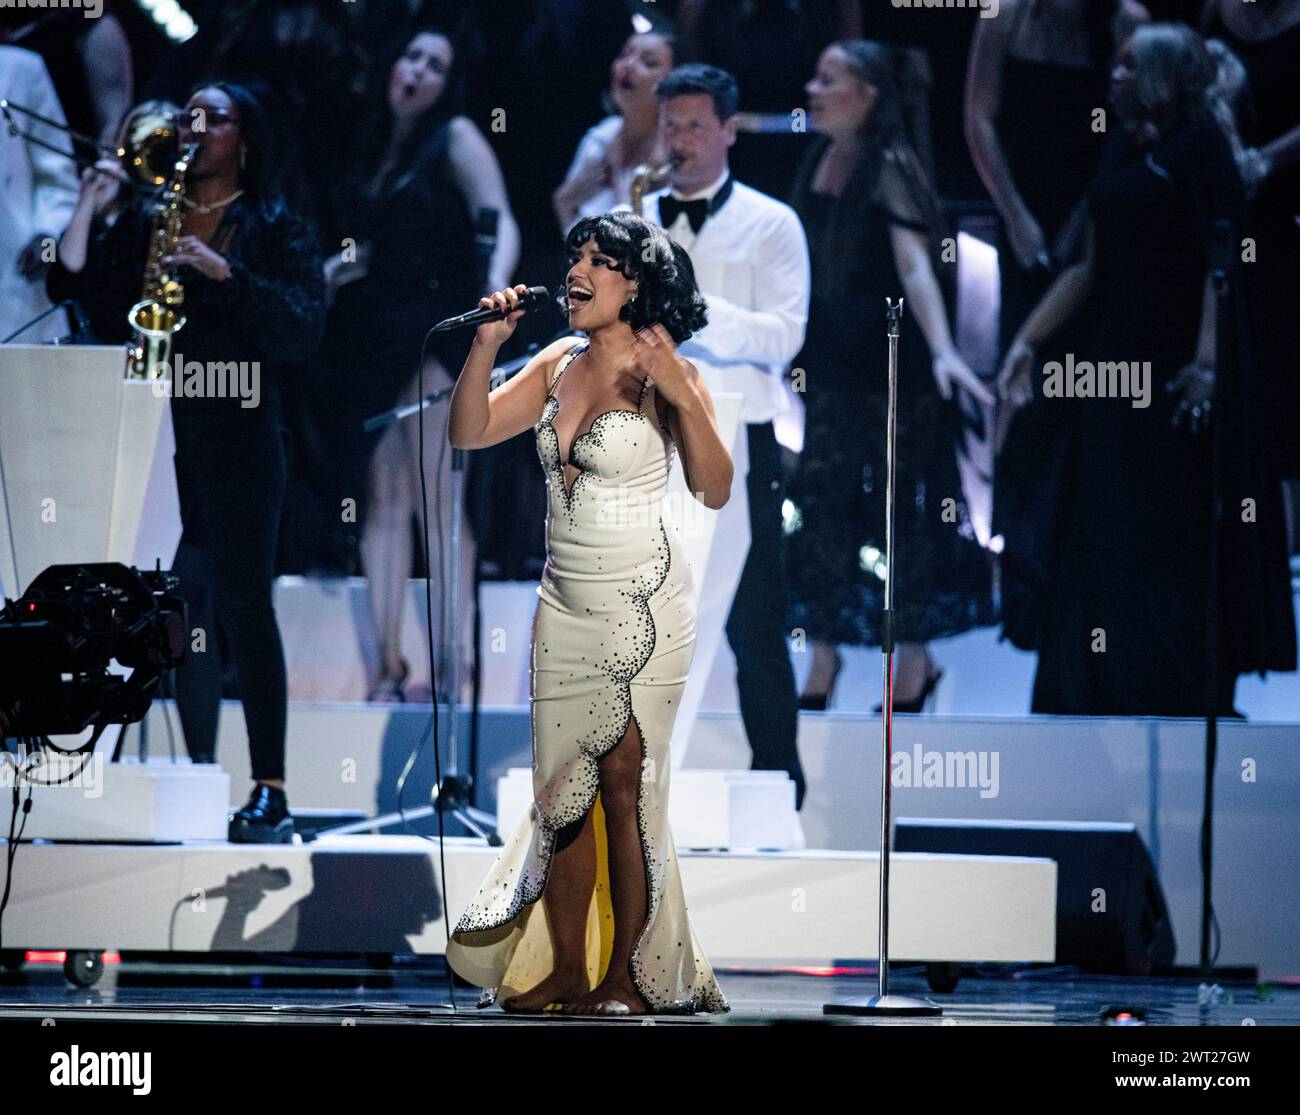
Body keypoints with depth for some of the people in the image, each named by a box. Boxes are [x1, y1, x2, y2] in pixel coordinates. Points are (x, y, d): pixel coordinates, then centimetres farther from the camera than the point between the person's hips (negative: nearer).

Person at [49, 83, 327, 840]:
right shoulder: (143, 224, 16)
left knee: (242, 602, -9)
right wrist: (86, 211, 1)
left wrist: (224, 271, -16)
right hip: (155, 432, 4)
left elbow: (304, 326, -8)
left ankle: (270, 792, -9)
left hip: (235, 437, -4)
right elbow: (81, 297, 8)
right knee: (183, 605, 3)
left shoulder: (275, 229, 4)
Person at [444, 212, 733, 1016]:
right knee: (562, 787, 5)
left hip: (644, 605, -6)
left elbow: (715, 490, -15)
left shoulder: (670, 376, -8)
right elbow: (470, 432, 7)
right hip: (566, 605, 6)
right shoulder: (558, 365, 8)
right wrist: (488, 345, -4)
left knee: (626, 783, -4)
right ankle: (566, 971, 10)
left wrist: (683, 399, -27)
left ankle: (629, 976, 1)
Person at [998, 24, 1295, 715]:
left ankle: (1183, 691, 7)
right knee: (1100, 533, 8)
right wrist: (1029, 338, 12)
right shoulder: (1122, 149, 12)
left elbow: (1219, 261, -17)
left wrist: (1207, 359, -25)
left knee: (1180, 540, -1)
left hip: (1176, 363, -7)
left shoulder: (1198, 145, -10)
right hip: (1112, 362, 7)